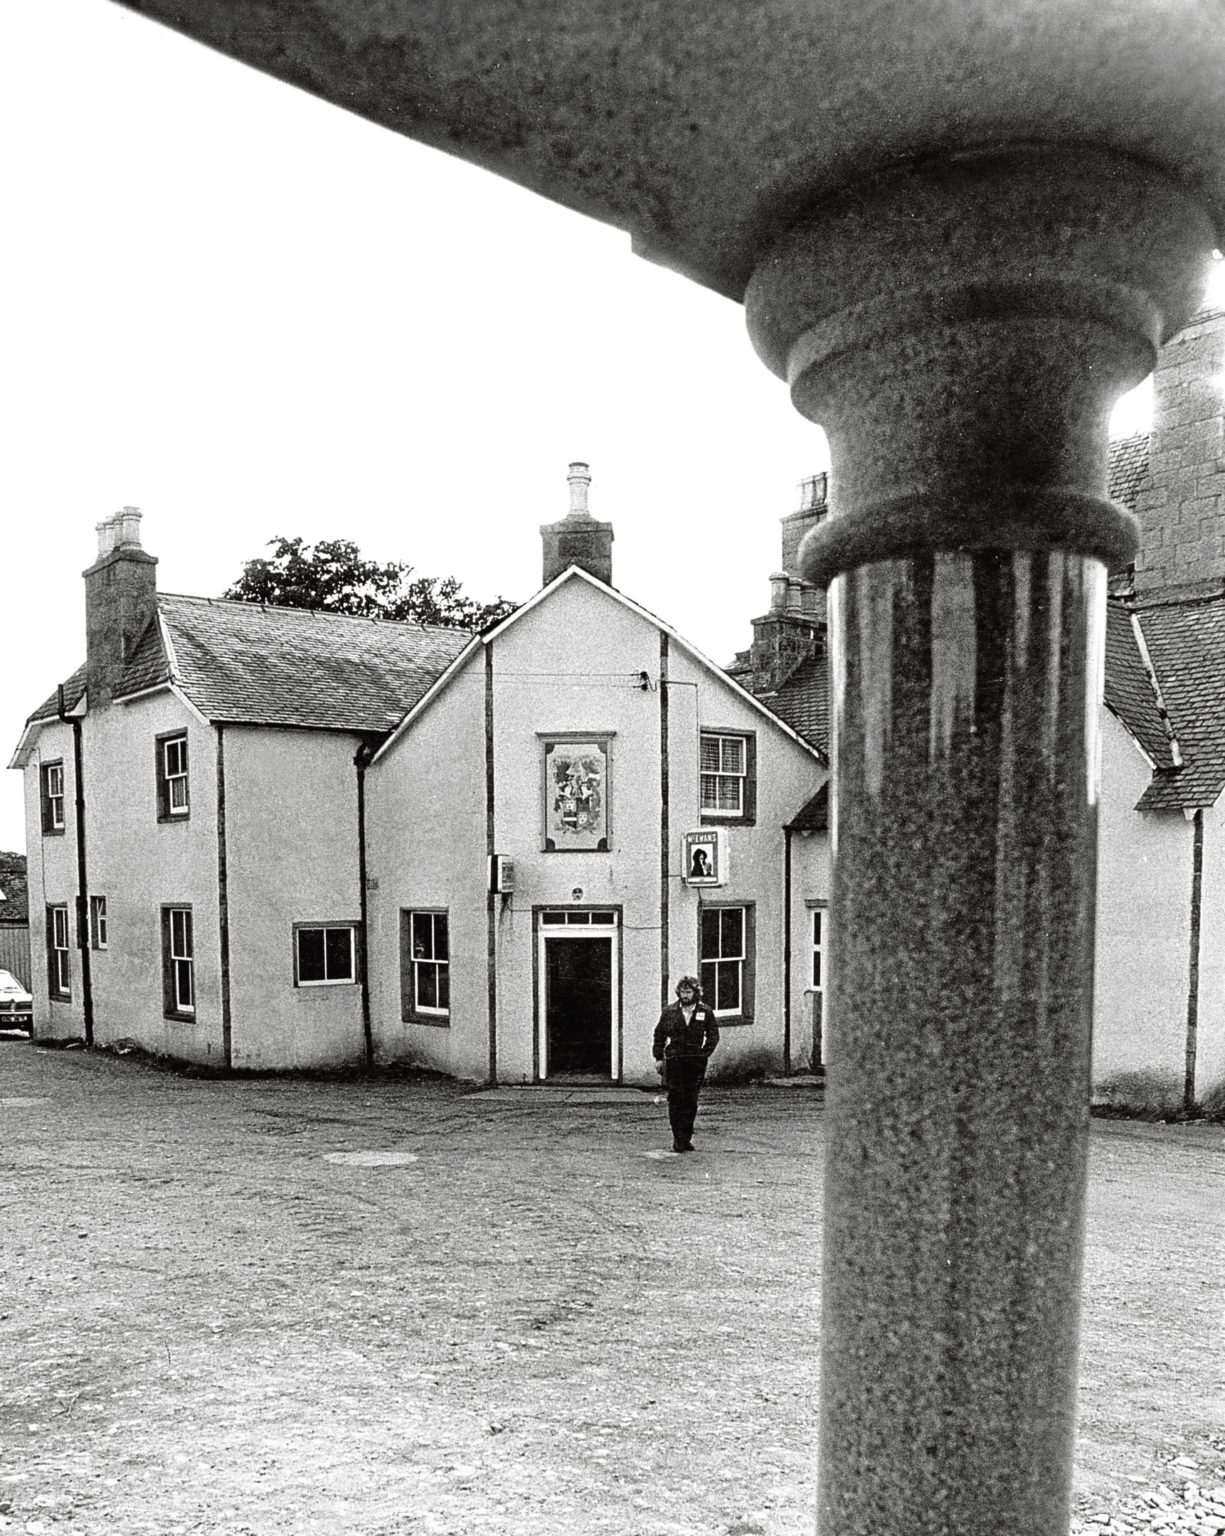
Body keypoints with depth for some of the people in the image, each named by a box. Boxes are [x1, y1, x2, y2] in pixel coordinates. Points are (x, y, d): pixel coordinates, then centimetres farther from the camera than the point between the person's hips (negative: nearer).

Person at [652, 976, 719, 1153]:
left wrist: (704, 1054, -2)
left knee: (691, 1102, 4)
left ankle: (686, 1138, 13)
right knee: (675, 1100, -5)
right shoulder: (669, 1012, 5)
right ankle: (678, 1138, 1)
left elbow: (713, 1035, 9)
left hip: (696, 1062, 0)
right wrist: (658, 1058, 4)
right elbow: (659, 1035, 10)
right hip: (673, 1061, 0)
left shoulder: (706, 1012, 5)